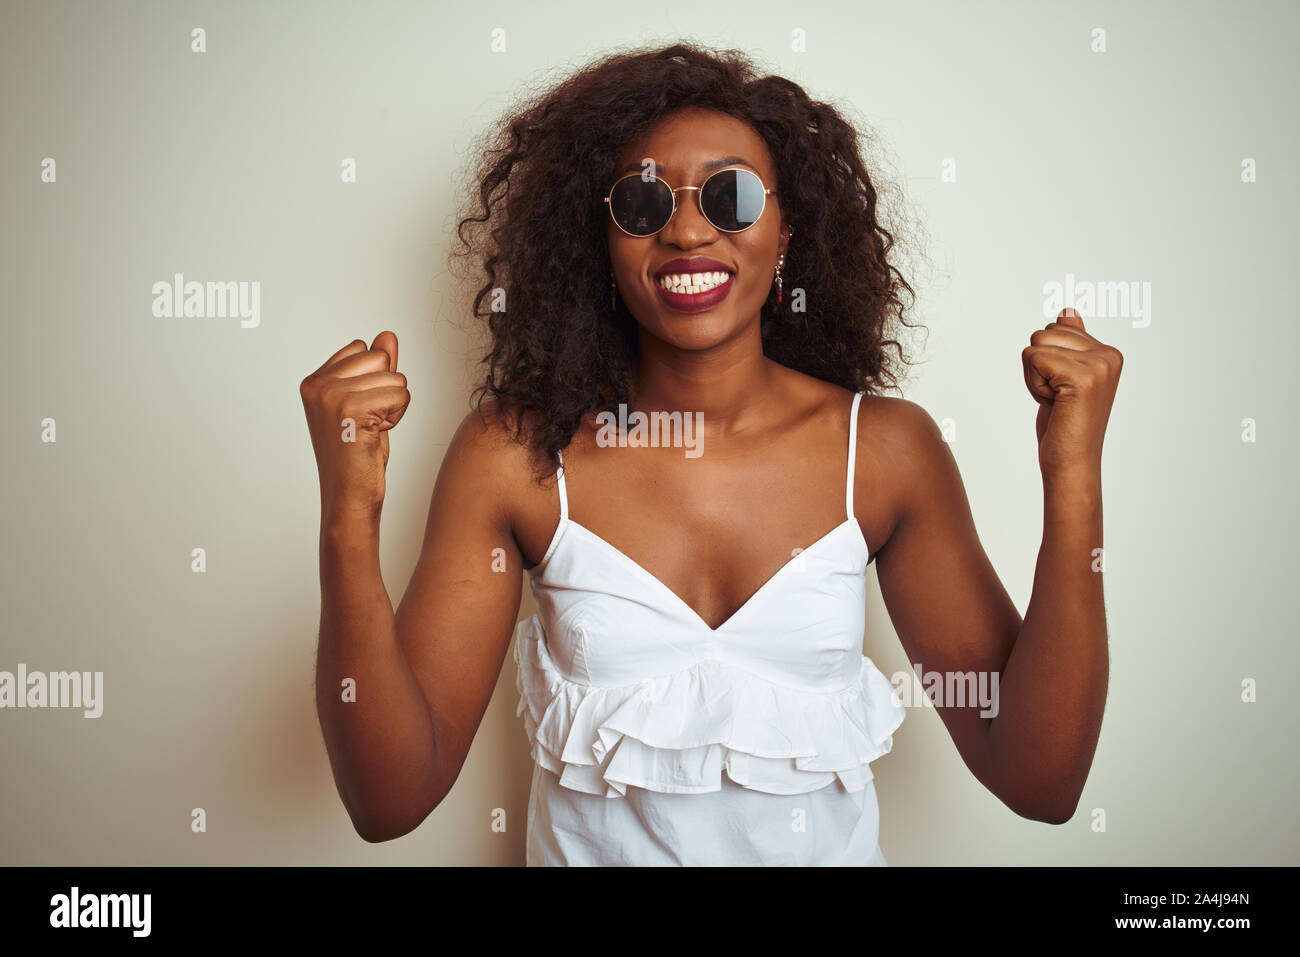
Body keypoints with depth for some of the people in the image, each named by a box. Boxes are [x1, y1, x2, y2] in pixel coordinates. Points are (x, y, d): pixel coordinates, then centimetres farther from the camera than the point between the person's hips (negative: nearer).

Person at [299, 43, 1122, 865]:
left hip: (826, 849, 0)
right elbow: (392, 798, -18)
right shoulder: (514, 455, -14)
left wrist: (1073, 486, -23)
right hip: (591, 849, 0)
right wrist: (352, 517, -30)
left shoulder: (885, 451, -12)